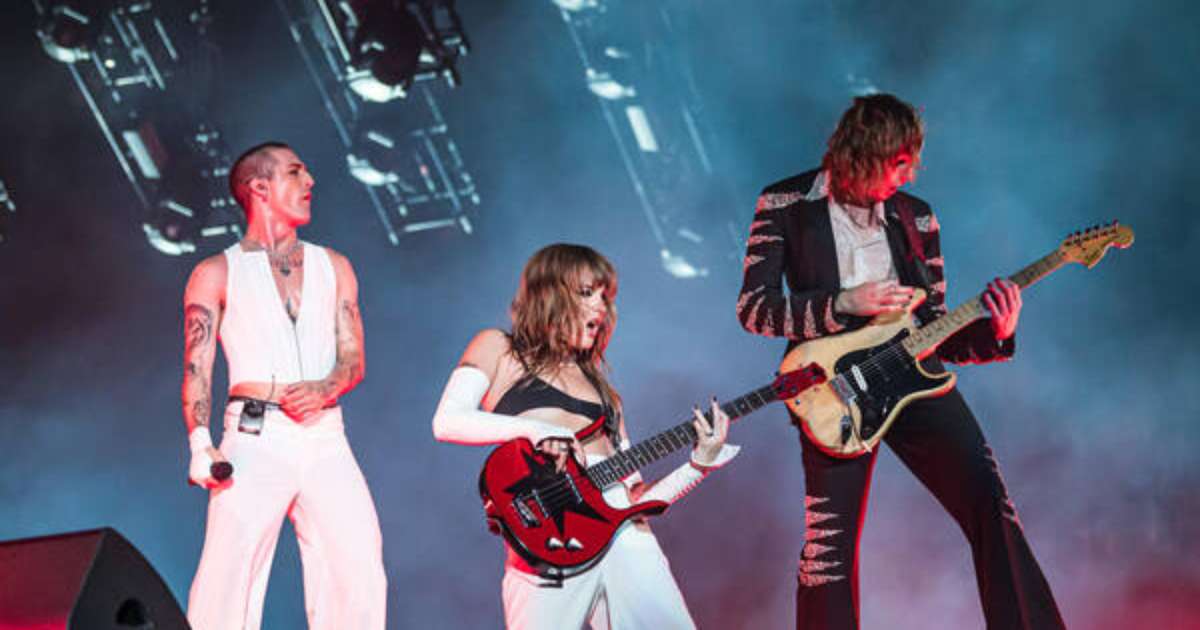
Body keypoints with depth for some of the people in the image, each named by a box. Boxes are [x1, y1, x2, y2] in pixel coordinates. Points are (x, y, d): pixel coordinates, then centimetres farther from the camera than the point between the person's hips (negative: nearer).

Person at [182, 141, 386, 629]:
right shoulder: (217, 274, 9)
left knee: (359, 571, -8)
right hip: (255, 440, -3)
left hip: (324, 440, 3)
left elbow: (353, 360, 14)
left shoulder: (333, 267, 19)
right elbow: (197, 369, 1)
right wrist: (200, 444, -15)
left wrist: (324, 389, -9)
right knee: (227, 578, -12)